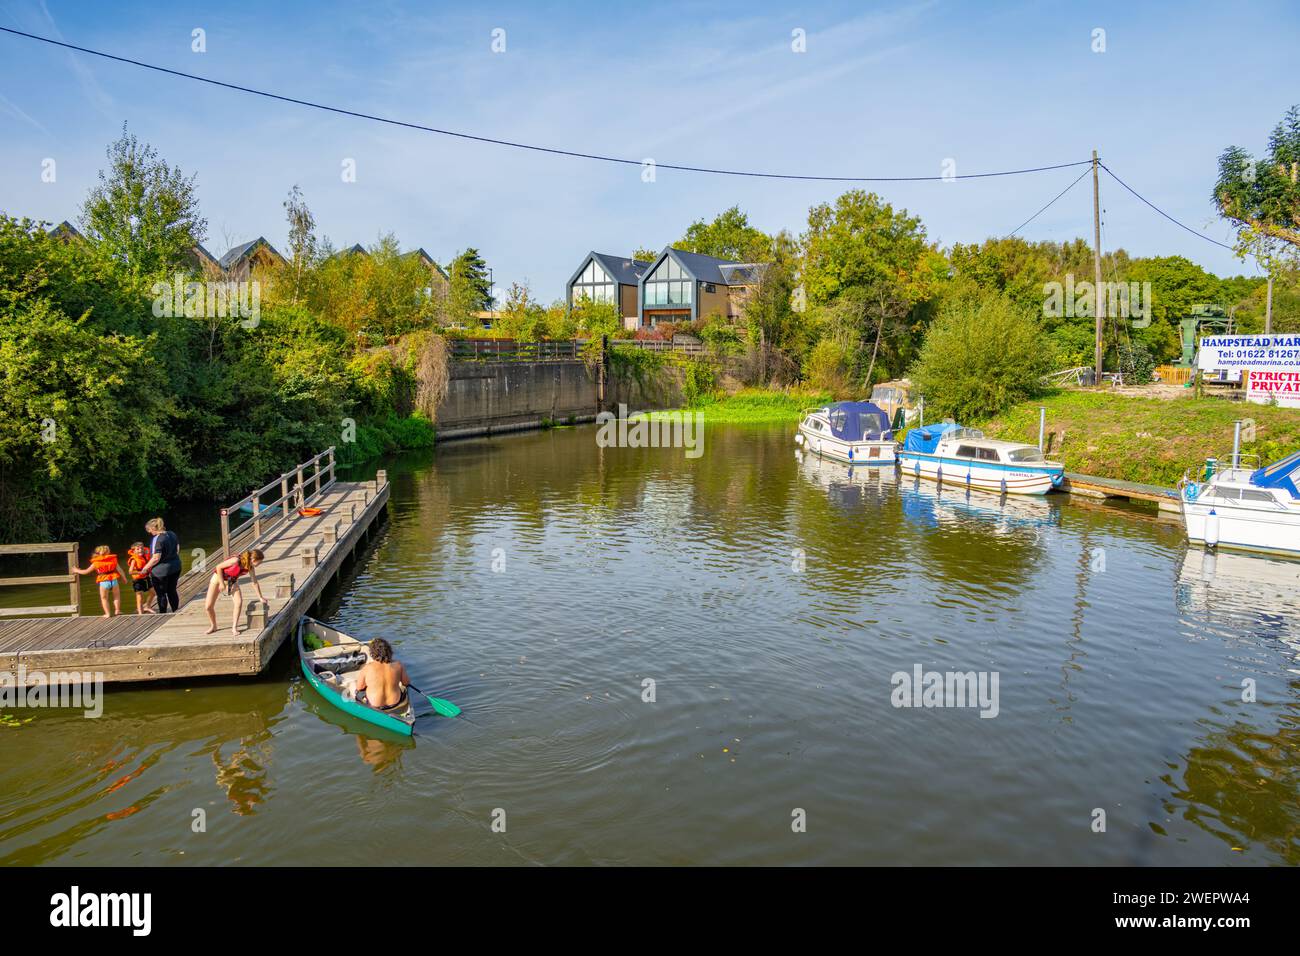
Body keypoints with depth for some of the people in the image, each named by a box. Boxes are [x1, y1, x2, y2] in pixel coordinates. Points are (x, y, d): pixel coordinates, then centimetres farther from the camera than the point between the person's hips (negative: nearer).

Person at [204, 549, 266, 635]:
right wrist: (222, 583, -20)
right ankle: (213, 626, 21)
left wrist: (260, 597, 5)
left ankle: (234, 627, -5)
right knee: (208, 606, -6)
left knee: (239, 602, -19)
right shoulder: (236, 560, -35)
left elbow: (254, 582, -2)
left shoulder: (250, 567, -15)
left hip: (232, 581, 4)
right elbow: (218, 567, -24)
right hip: (218, 577, -4)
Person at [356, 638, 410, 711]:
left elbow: (359, 687, -5)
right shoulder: (398, 665, -15)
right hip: (395, 702, 2)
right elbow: (406, 683, 0)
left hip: (373, 704, -1)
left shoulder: (367, 668, -20)